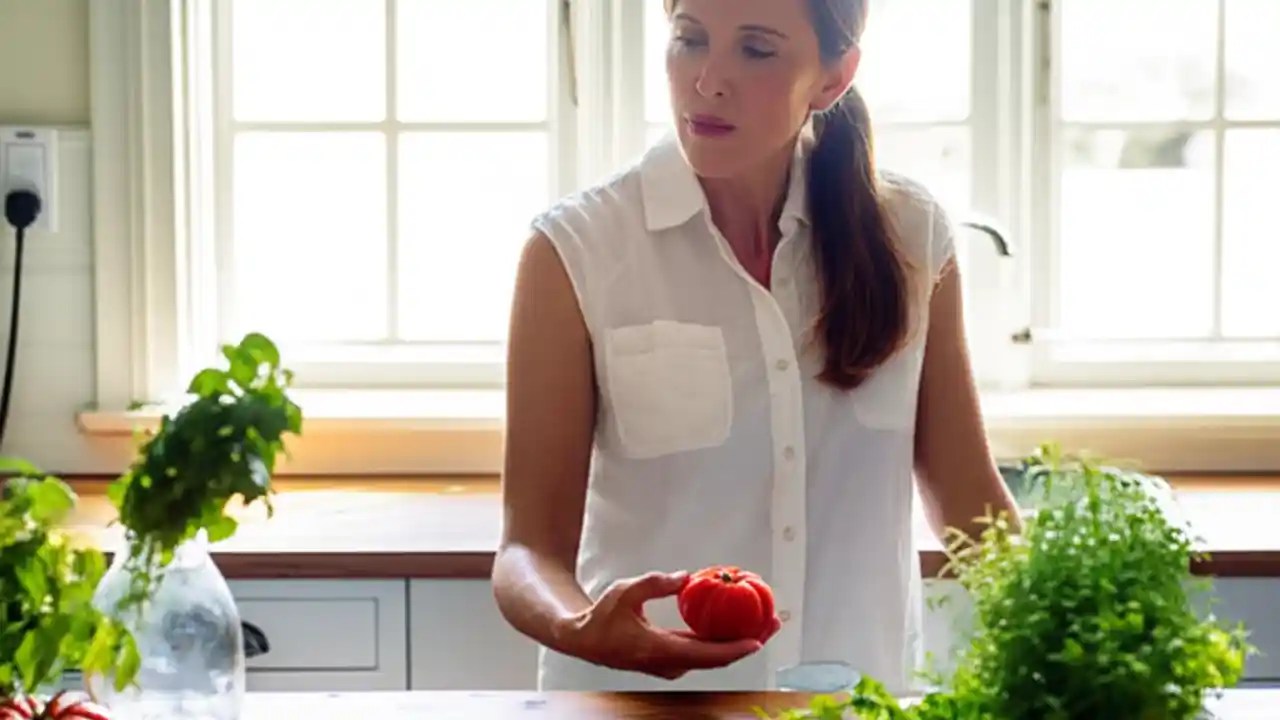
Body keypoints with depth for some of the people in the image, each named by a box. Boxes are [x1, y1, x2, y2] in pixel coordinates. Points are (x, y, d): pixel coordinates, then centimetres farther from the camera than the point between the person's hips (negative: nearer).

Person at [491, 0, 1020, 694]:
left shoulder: (910, 240, -3)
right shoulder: (576, 251, -11)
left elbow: (972, 508, 4)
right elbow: (530, 543, -13)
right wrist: (582, 627, -32)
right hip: (644, 693, -2)